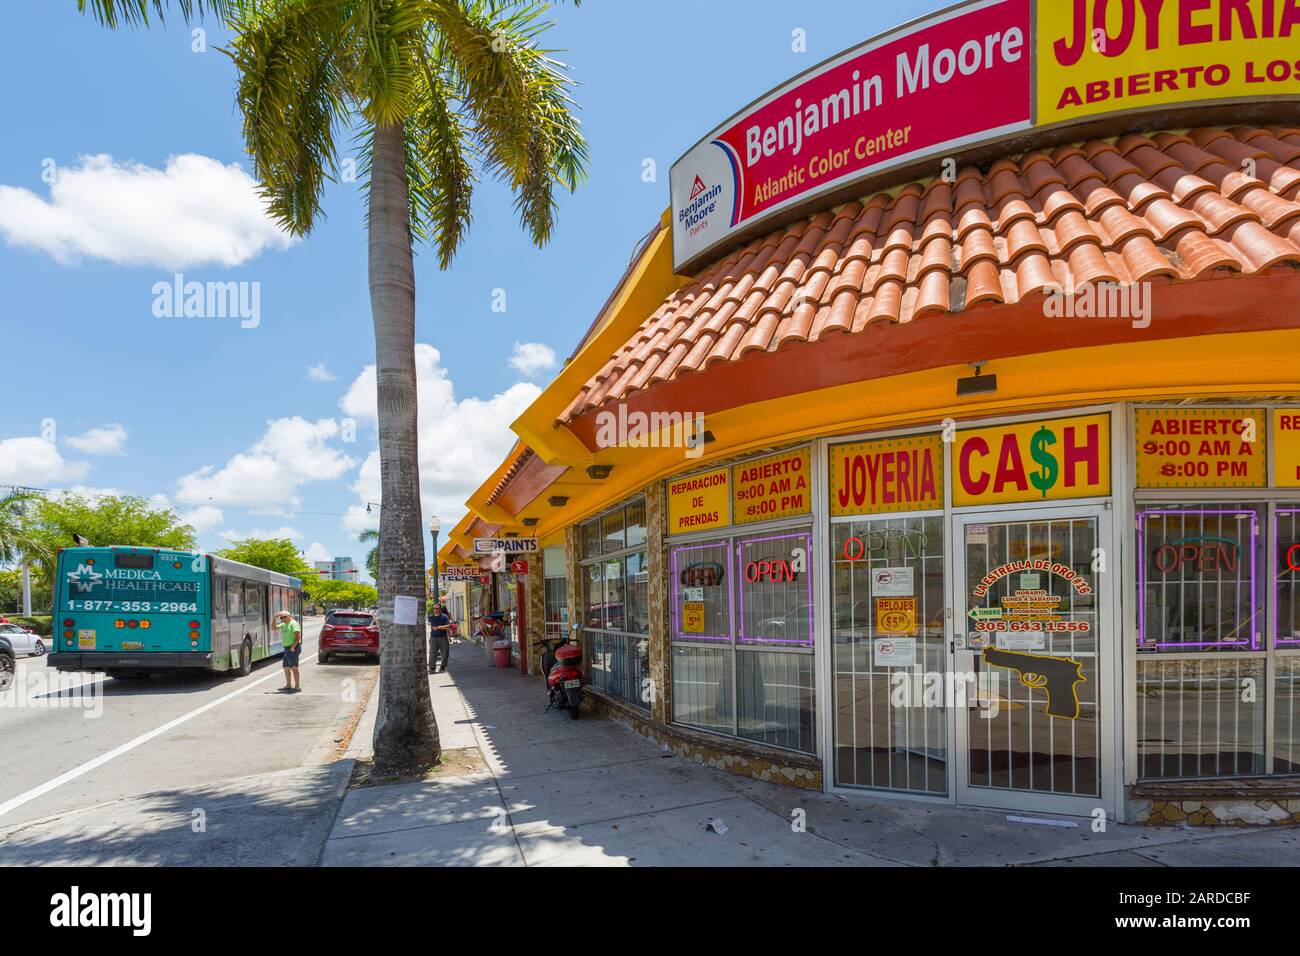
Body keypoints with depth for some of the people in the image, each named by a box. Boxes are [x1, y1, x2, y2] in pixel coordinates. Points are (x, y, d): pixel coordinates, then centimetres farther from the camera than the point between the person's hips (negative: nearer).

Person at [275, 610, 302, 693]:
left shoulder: (293, 624, -12)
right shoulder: (284, 624, 17)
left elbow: (298, 636, -20)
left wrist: (293, 646, -25)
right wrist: (274, 619, 8)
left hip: (293, 648, -10)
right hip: (287, 648, 10)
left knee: (293, 667, -10)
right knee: (286, 667, 15)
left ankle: (297, 687, -10)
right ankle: (288, 686, 24)